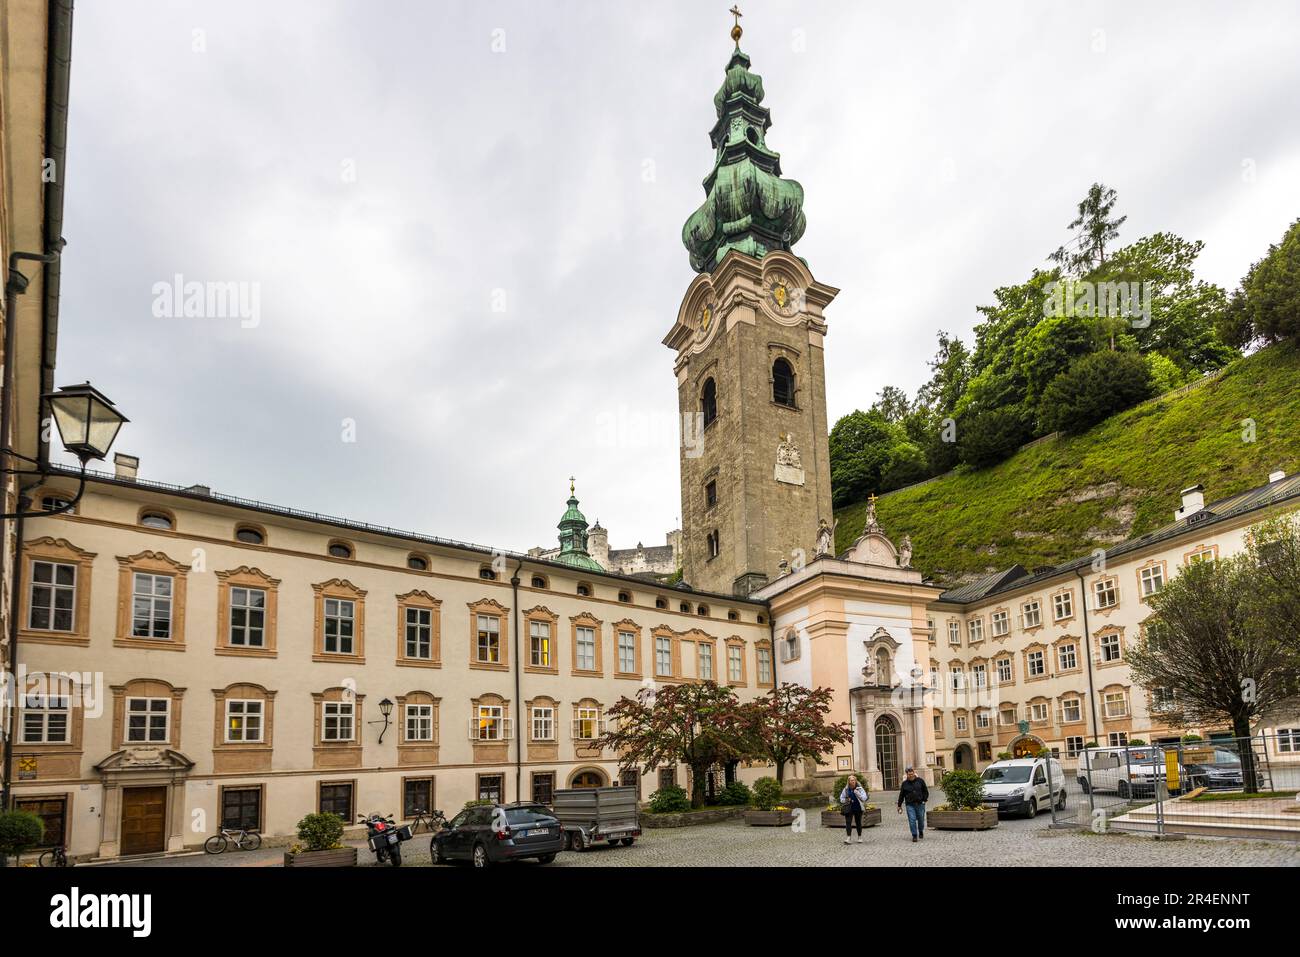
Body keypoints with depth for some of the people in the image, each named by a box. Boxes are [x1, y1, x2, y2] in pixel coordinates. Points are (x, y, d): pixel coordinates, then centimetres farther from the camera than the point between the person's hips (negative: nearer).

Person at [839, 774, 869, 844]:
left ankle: (860, 838, 26)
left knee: (858, 823, 10)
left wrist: (857, 793, -25)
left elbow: (864, 798, -11)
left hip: (858, 809, -1)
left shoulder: (860, 788, -4)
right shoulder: (846, 789, 1)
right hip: (849, 809, 1)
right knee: (848, 823, -10)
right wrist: (846, 800, -11)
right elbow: (841, 798, 9)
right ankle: (848, 838, -13)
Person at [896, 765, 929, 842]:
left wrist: (924, 799, -1)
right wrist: (899, 806, 9)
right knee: (912, 820, -8)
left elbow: (926, 791, 11)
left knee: (921, 819, 9)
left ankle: (921, 832, 35)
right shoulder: (904, 784, 5)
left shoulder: (920, 781, 5)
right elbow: (901, 795, 9)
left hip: (920, 804, 0)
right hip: (910, 805, 0)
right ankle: (914, 836, 0)